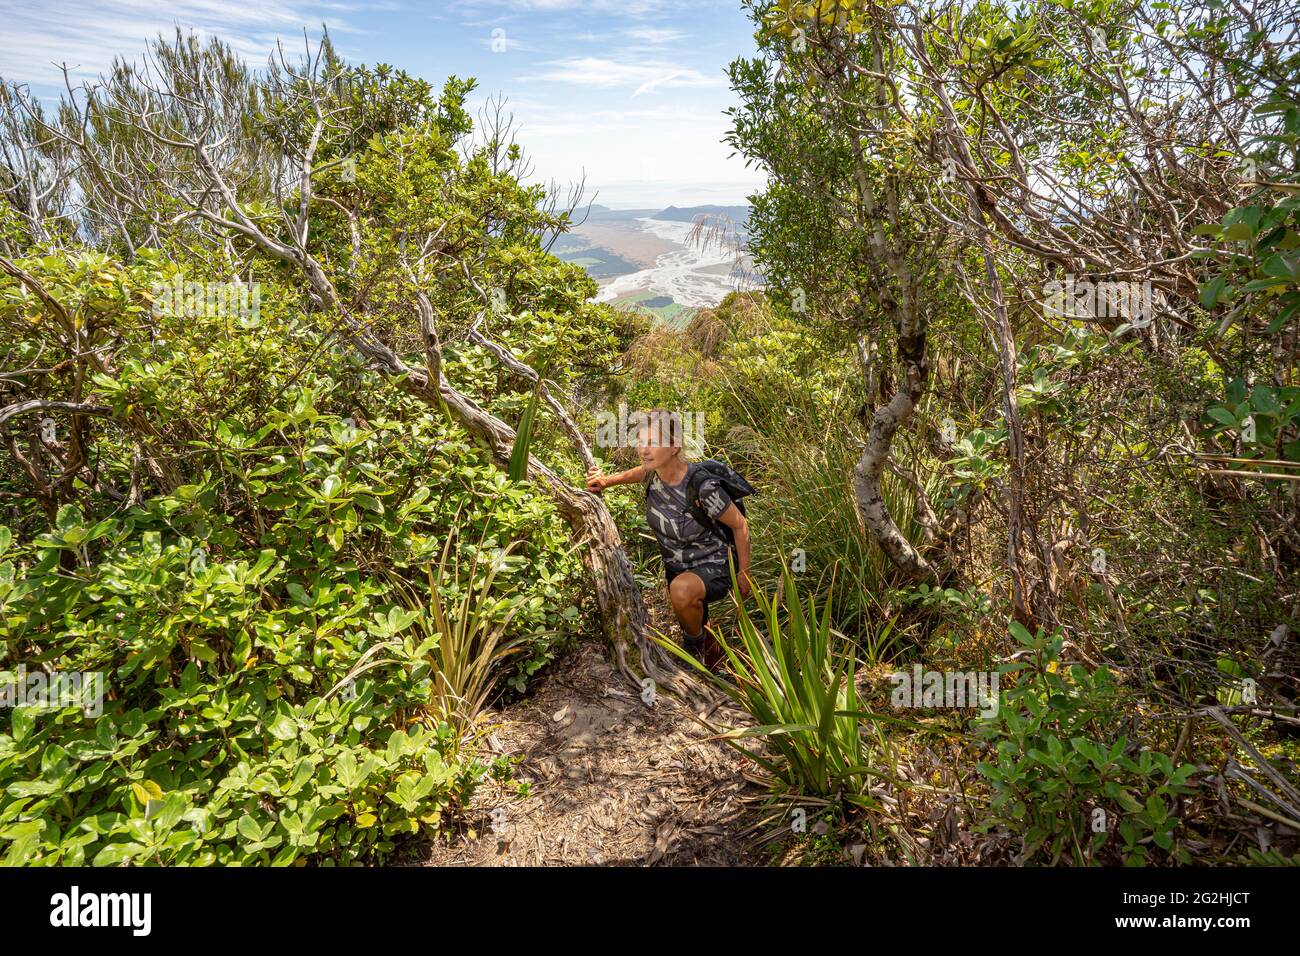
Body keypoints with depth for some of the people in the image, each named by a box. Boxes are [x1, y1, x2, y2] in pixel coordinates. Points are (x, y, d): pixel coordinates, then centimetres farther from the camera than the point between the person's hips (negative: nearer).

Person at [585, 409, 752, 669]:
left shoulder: (702, 487, -34)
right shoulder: (653, 472, -16)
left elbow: (740, 525, -19)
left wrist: (743, 574, -9)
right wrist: (608, 480, -3)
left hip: (714, 567, -7)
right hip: (676, 566, 7)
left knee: (681, 589, -38)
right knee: (693, 621, 26)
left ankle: (695, 645, -7)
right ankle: (714, 653, 61)